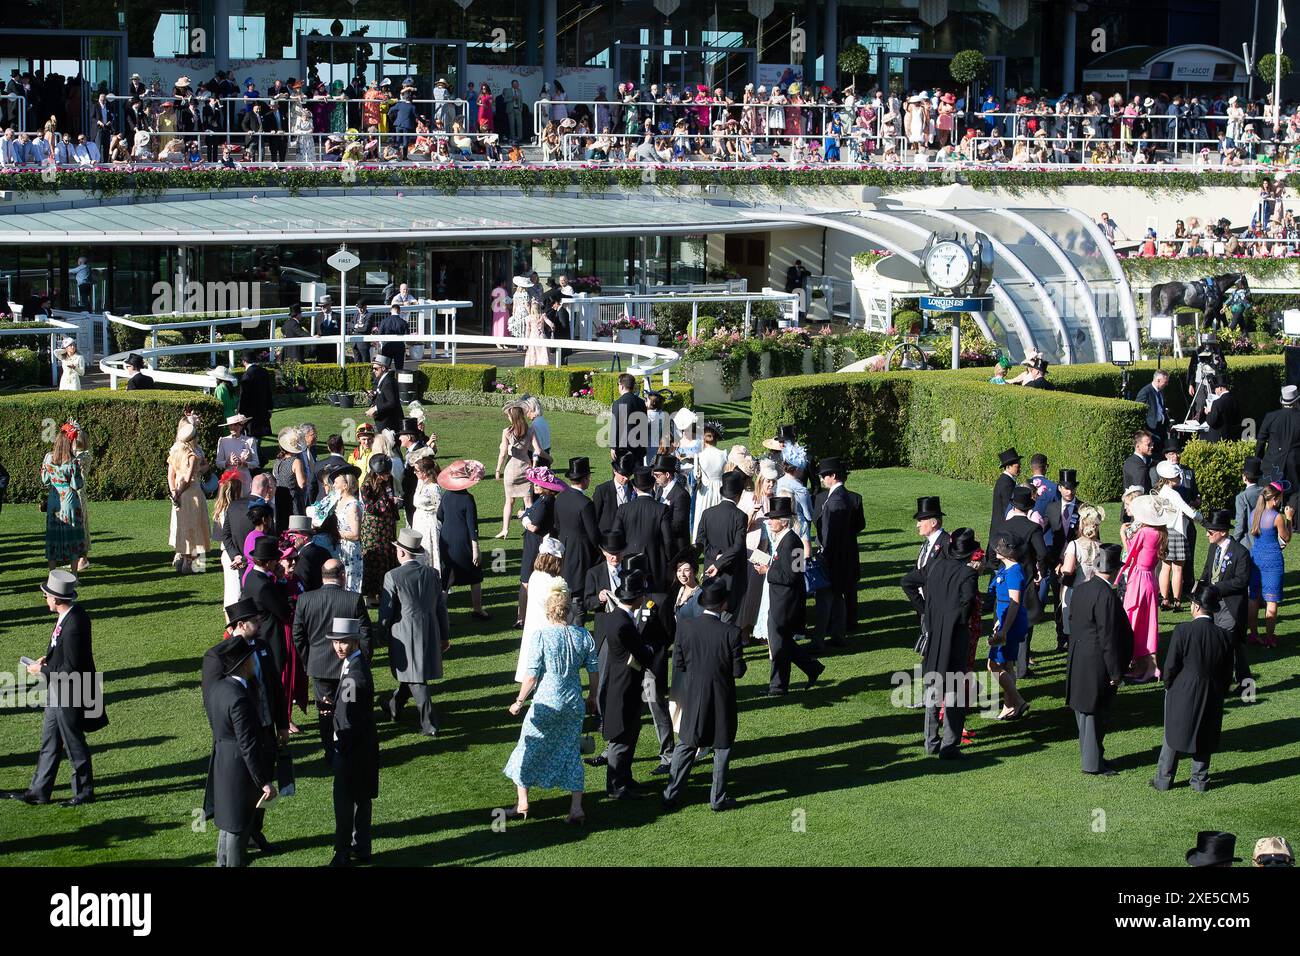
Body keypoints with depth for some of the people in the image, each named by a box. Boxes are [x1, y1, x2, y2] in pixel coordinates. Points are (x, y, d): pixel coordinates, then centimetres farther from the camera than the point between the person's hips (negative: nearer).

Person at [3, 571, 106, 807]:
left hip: (69, 695, -9)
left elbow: (71, 670, -26)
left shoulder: (73, 626, -30)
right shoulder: (72, 613, -1)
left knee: (75, 745, 8)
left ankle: (84, 792, 24)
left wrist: (42, 670, -14)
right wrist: (48, 658, 2)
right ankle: (39, 791, 28)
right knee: (49, 742, 18)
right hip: (57, 692, 9)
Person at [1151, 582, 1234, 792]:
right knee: (1204, 737, 17)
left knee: (1174, 735, 13)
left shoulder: (1183, 631, -20)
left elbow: (1170, 665, -15)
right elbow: (1227, 674, 0)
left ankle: (1164, 779, 22)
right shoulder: (1225, 636, -8)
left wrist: (1168, 686, 4)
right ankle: (1200, 780, 25)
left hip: (1182, 695, -2)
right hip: (1211, 697, 2)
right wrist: (1220, 694, 15)